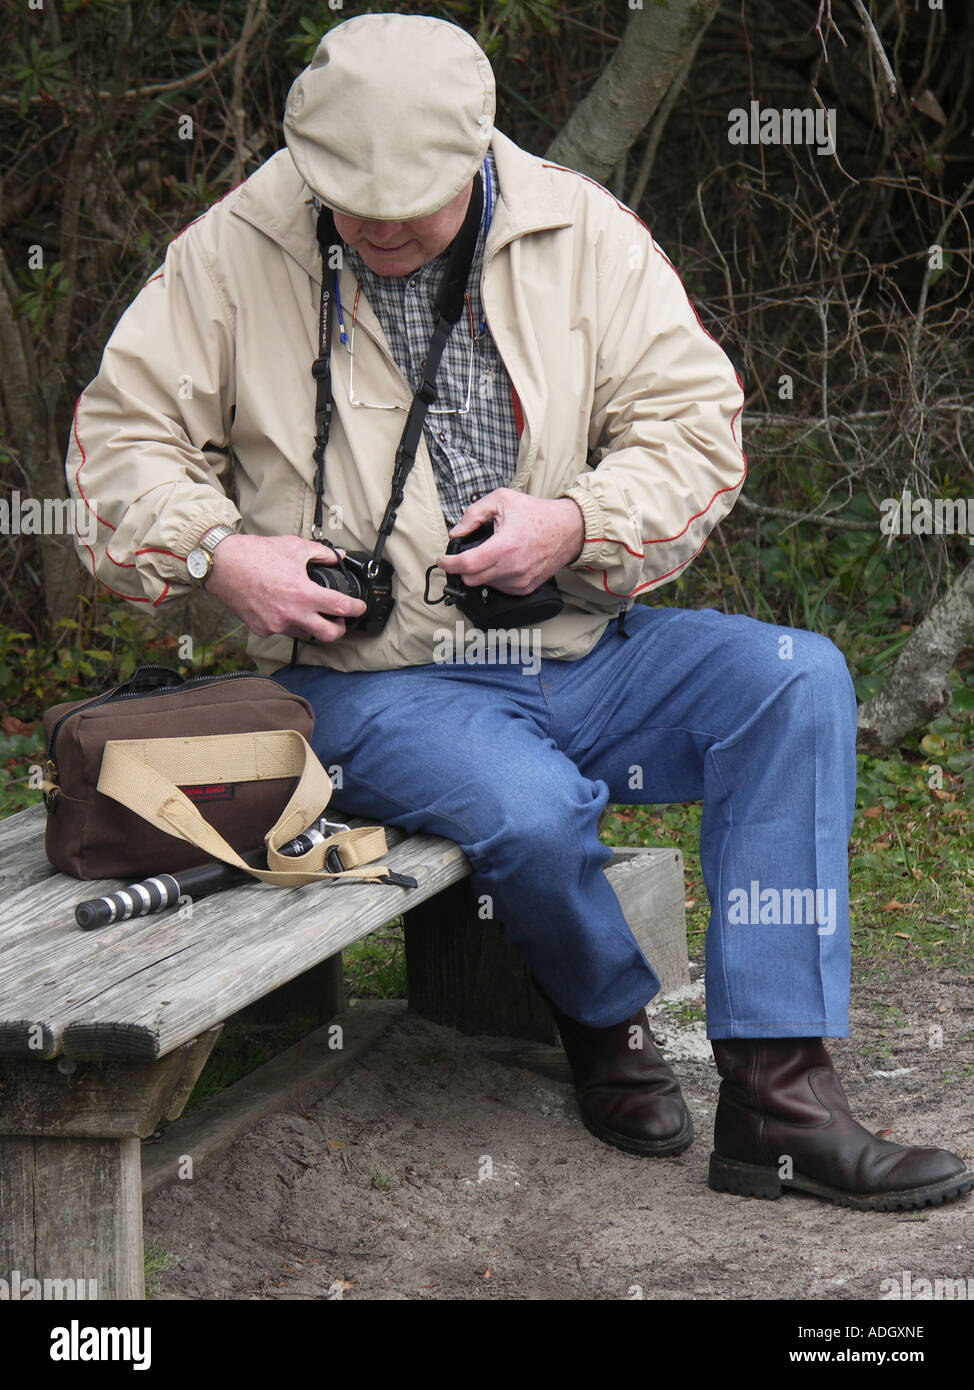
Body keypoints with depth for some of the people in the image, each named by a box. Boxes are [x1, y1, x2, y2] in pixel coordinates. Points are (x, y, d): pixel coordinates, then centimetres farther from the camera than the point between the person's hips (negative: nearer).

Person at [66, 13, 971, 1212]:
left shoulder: (580, 231, 1)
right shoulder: (234, 253, -3)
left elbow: (695, 425, 3)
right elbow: (121, 435, 5)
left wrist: (580, 524, -16)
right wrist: (216, 552, -14)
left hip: (583, 651, 4)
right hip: (374, 681, -3)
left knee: (798, 682, -21)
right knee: (530, 814, -35)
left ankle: (777, 1098, -22)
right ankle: (606, 1023, 3)